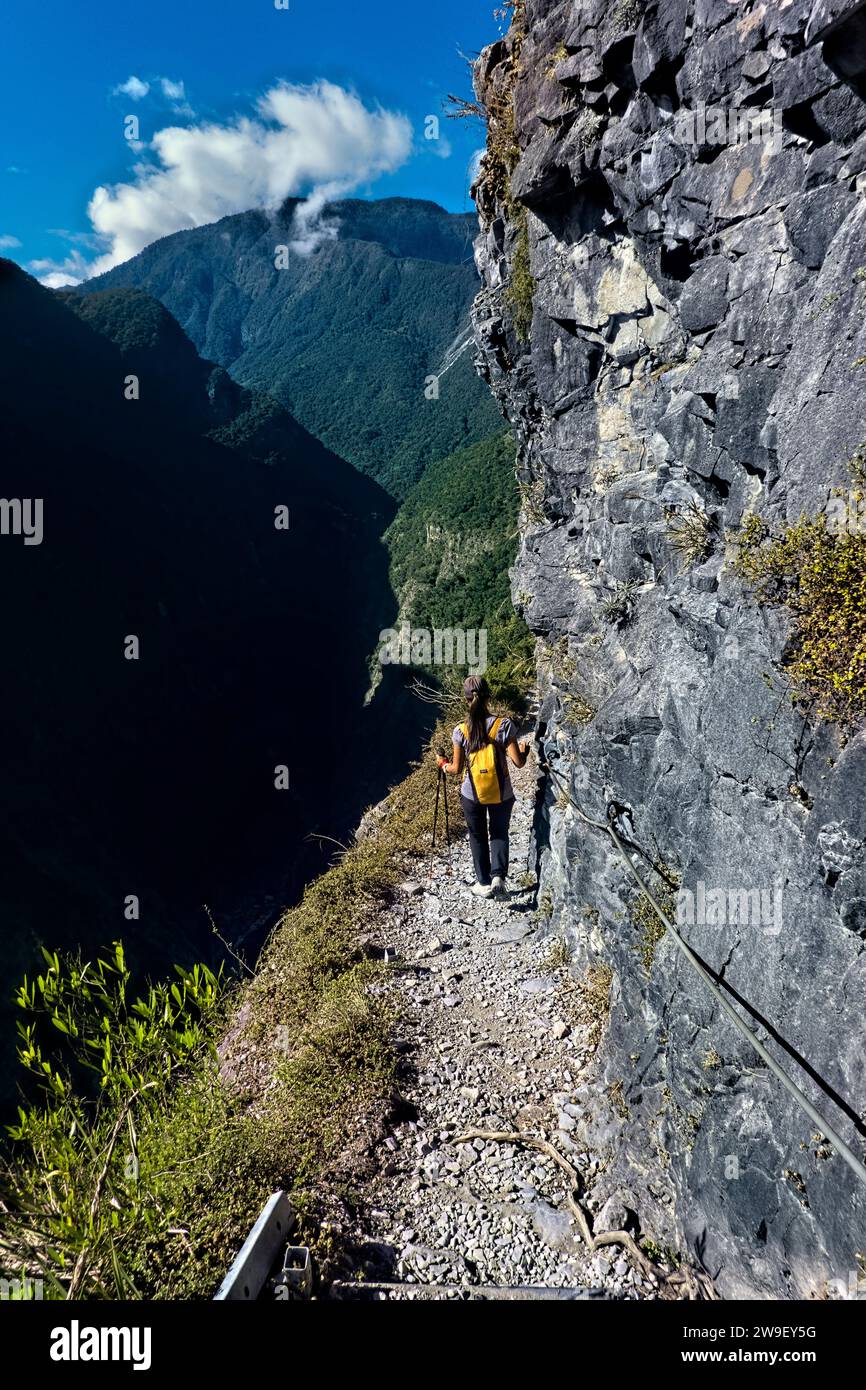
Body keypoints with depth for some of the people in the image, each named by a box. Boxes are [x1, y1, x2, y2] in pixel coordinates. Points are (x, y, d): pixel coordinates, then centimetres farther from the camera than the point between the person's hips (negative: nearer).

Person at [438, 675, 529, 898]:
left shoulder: (461, 731, -13)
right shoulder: (503, 724, -15)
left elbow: (457, 769, -5)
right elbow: (518, 762, -14)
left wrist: (444, 765, 16)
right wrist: (524, 752, 8)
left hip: (472, 795, 0)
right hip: (501, 794, 0)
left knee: (478, 837, 20)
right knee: (499, 833, 21)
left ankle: (484, 883, 27)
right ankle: (498, 876, 2)